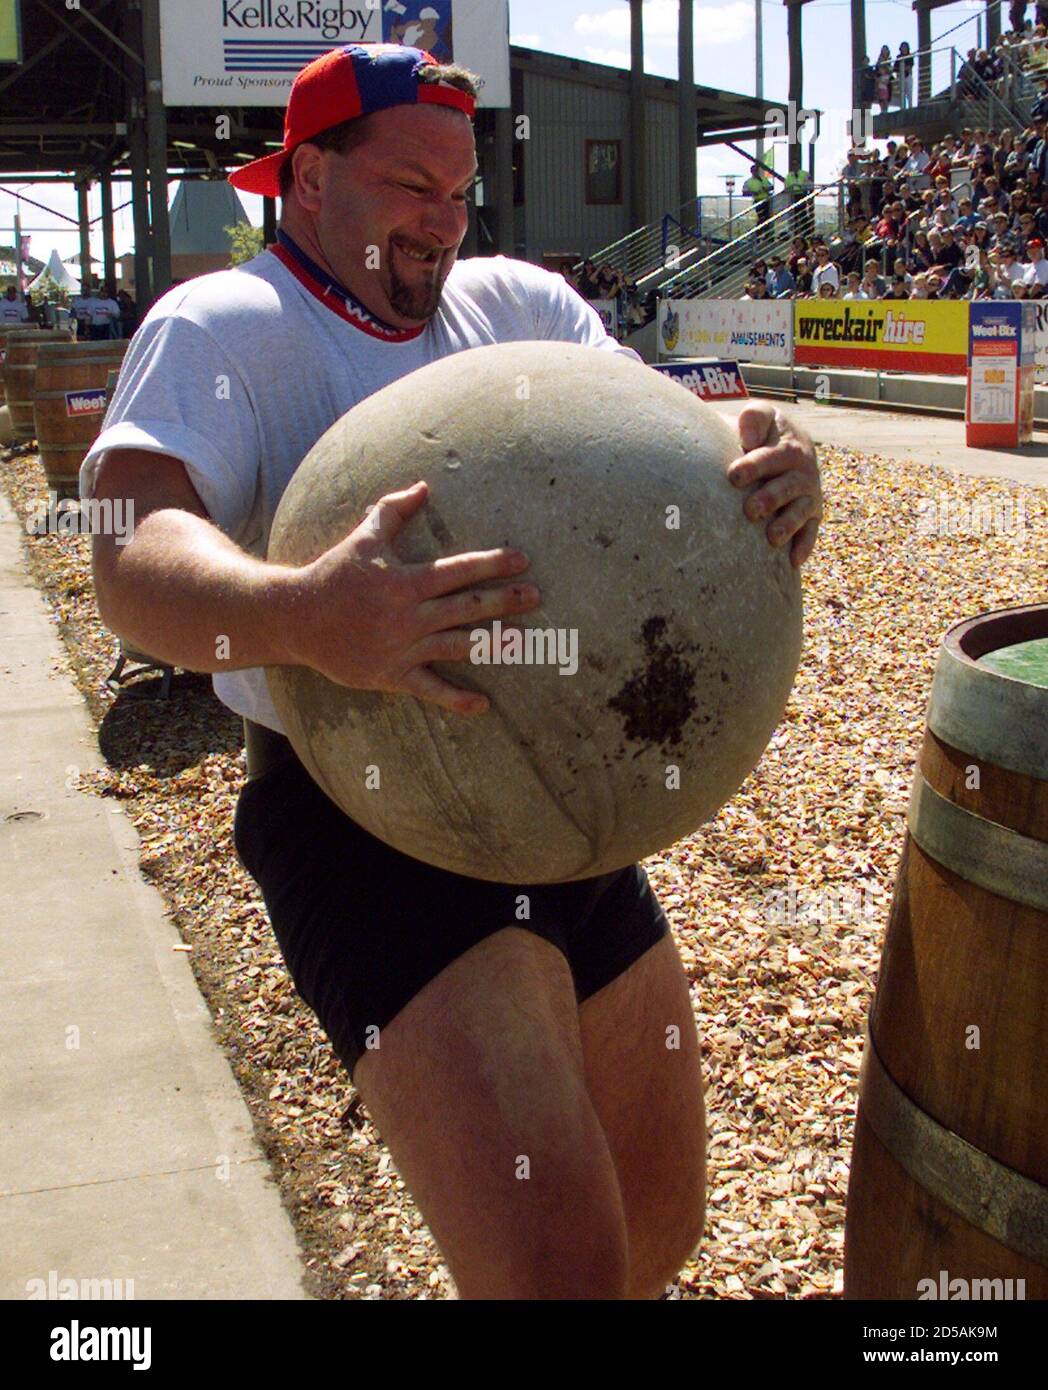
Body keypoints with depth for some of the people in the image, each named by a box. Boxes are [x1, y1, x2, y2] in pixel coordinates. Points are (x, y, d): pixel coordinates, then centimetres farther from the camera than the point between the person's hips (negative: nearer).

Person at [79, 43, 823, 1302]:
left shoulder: (513, 301, 12)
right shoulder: (220, 327, -6)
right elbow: (135, 557, -22)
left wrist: (775, 459, -21)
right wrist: (301, 616, -44)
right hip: (366, 828, -6)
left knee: (663, 1223, 19)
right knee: (561, 1270, -19)